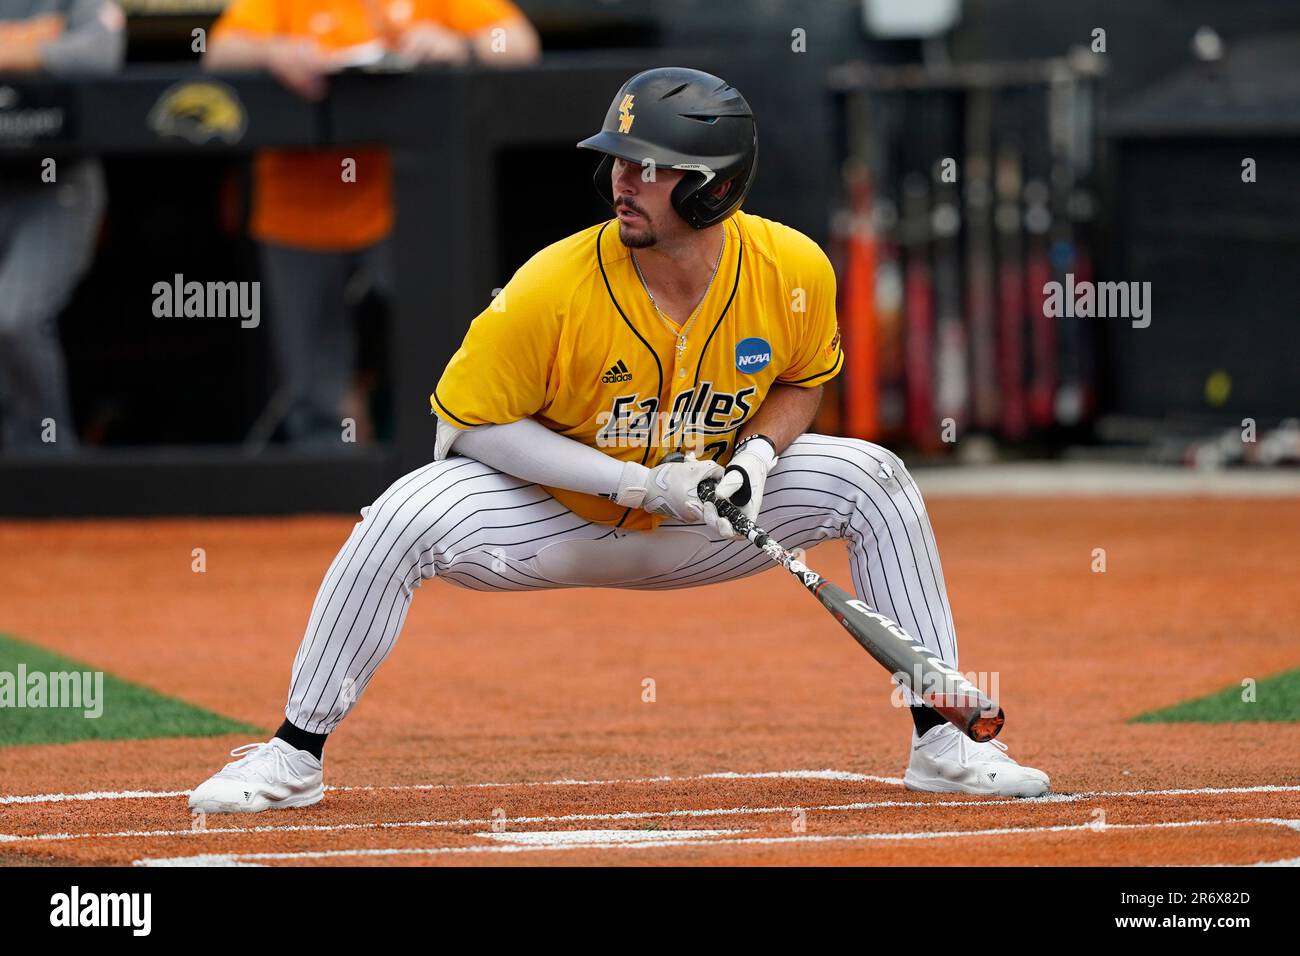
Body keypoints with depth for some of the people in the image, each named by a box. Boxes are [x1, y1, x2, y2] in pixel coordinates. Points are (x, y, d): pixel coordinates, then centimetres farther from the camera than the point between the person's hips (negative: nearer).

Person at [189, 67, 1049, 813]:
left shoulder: (794, 273, -18)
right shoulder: (553, 290, -28)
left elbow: (800, 383, 4)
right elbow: (471, 420, -20)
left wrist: (754, 458, -20)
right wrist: (642, 482, -27)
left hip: (697, 528, 3)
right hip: (557, 521, -3)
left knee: (872, 478, -12)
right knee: (410, 515, -31)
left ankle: (940, 741, -2)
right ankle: (294, 755, -17)